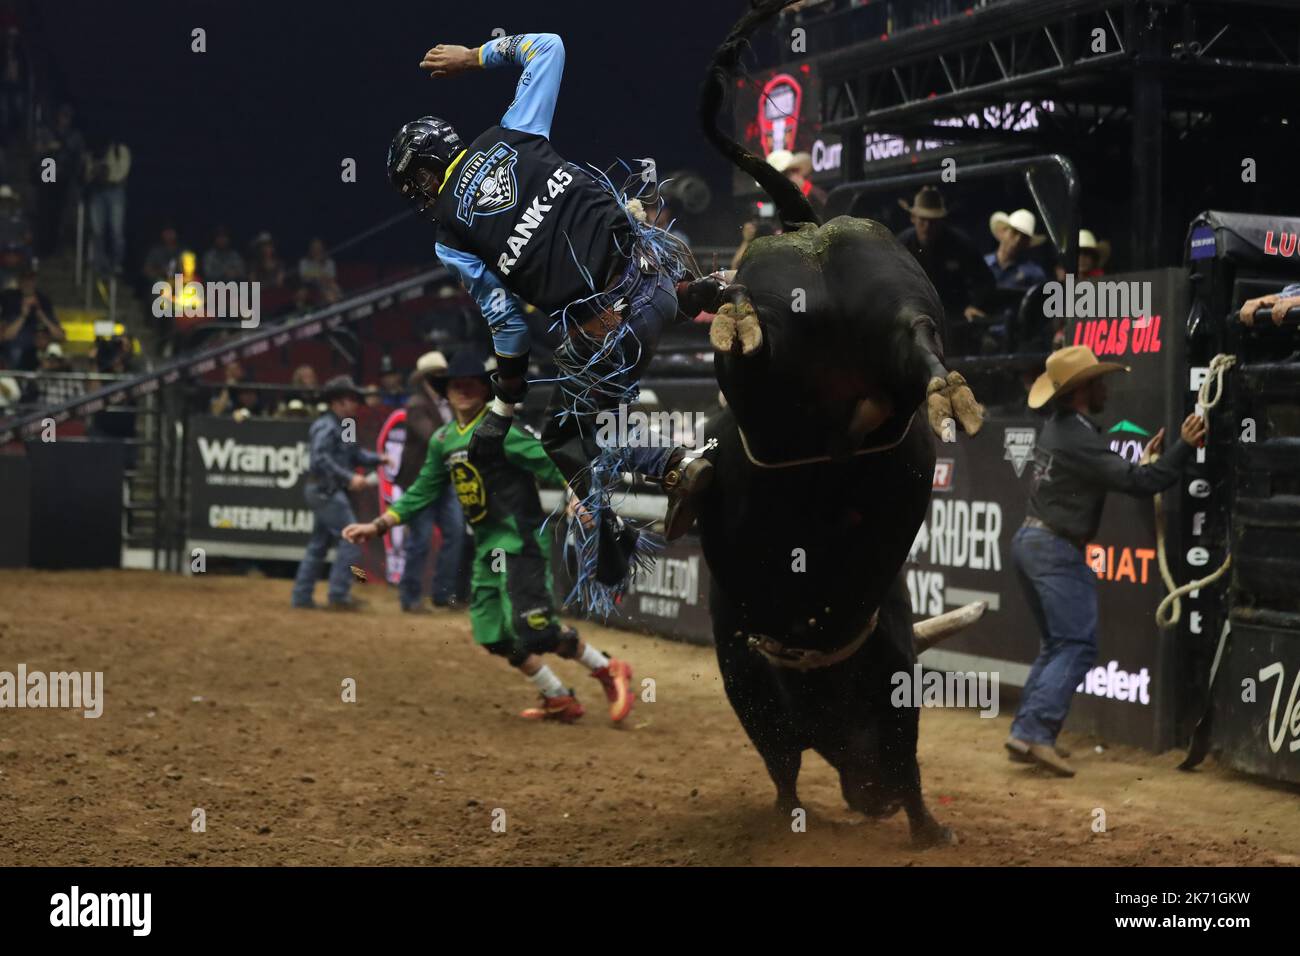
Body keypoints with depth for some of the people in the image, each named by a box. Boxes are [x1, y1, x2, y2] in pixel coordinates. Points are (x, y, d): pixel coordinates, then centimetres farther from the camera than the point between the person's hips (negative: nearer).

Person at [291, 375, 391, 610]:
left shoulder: (344, 426, 15)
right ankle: (338, 595, -7)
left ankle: (302, 596, 19)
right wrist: (349, 478, -30)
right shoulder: (326, 426, -15)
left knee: (320, 543, 14)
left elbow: (355, 454, 15)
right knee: (351, 537, -9)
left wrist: (378, 458, -1)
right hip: (325, 490, -10)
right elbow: (321, 459, -26)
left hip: (330, 491, 10)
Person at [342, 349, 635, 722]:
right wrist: (378, 525, 15)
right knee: (494, 635, 8)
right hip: (487, 548, 9)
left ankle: (607, 671, 3)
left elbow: (551, 465, -21)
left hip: (521, 541, -8)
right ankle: (558, 700, 19)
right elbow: (423, 492, 20)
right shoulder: (444, 440, 11)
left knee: (534, 628, -16)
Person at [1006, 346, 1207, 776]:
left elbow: (1103, 475, 22)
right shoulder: (1079, 438, -17)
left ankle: (1027, 732, 12)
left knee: (1056, 645, 16)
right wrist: (1184, 446, -16)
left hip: (1029, 542, 10)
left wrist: (1142, 457, 19)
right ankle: (1034, 732, -19)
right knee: (1077, 647, -10)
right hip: (1057, 551, -10)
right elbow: (1137, 483, -20)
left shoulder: (1056, 430, 14)